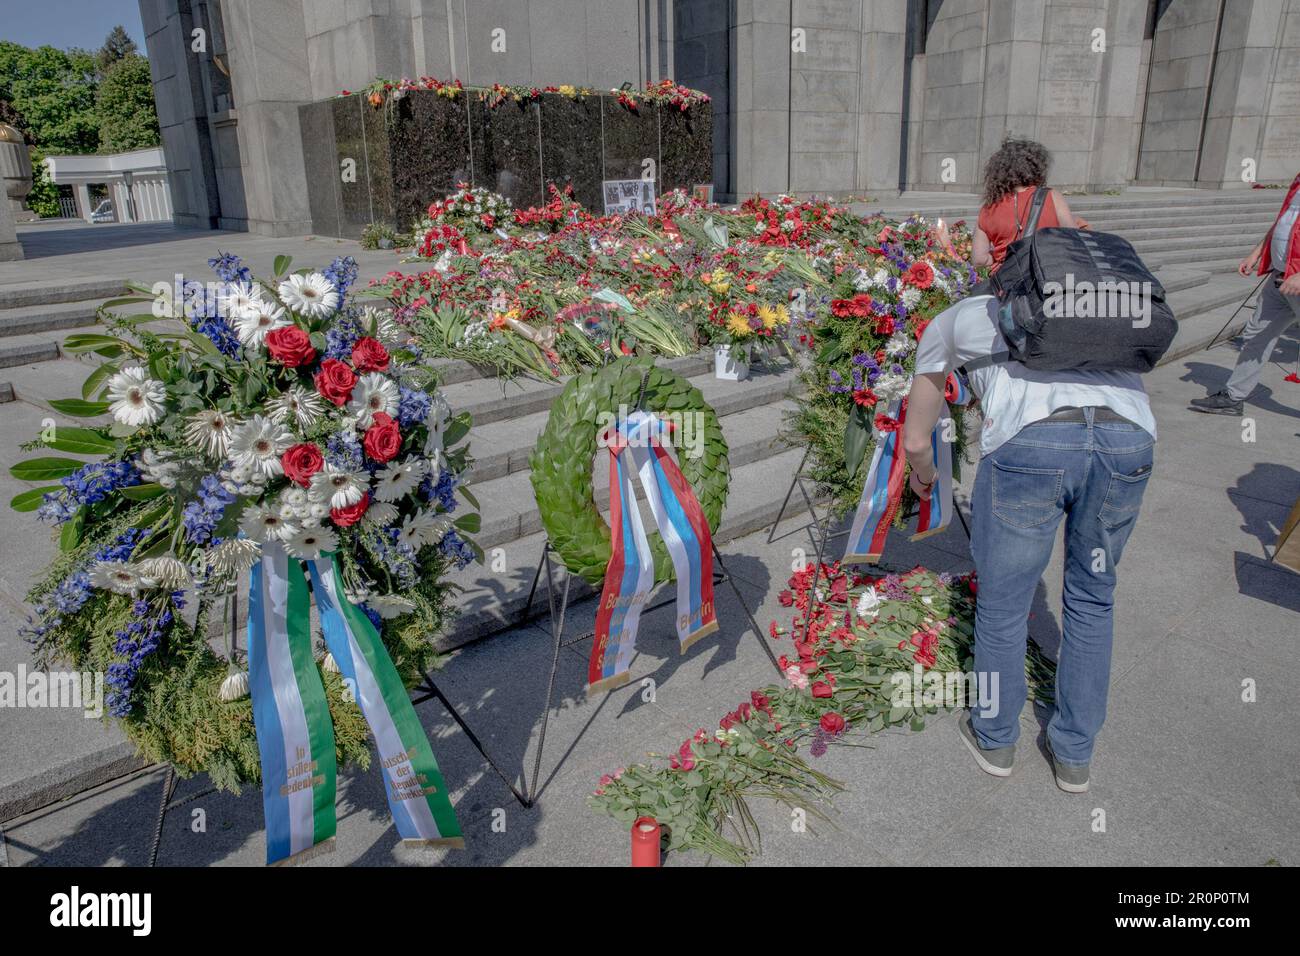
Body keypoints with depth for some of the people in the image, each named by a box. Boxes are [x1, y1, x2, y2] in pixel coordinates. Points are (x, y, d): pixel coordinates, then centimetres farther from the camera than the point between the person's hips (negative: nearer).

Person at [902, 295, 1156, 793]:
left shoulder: (948, 322, 29)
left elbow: (915, 441, 30)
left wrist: (924, 476, 51)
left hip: (1030, 443, -4)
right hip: (1130, 437, 4)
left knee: (1002, 602, 18)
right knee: (1092, 597, 25)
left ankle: (995, 739, 40)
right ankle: (1074, 754, 40)